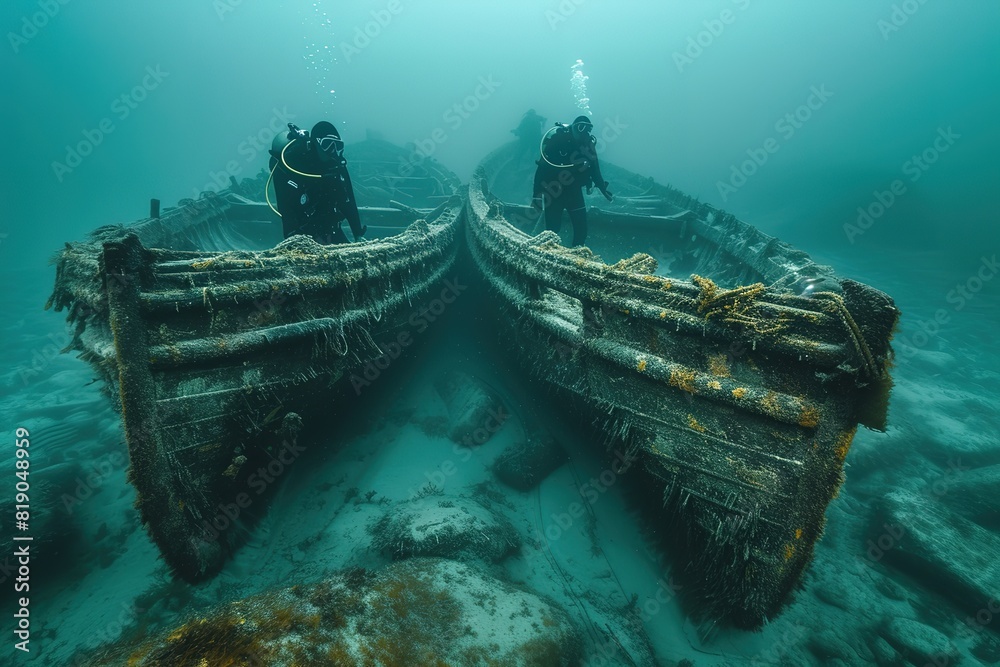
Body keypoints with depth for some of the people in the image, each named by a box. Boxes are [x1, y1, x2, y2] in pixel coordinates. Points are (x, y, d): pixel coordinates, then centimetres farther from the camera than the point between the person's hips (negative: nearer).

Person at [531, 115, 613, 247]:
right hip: (553, 191, -4)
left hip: (574, 191, 4)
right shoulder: (556, 140, -17)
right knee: (552, 230, -5)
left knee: (581, 230, -1)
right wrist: (537, 193, -24)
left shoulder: (588, 143, -3)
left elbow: (594, 168, 10)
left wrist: (603, 189, 12)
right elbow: (542, 167, -19)